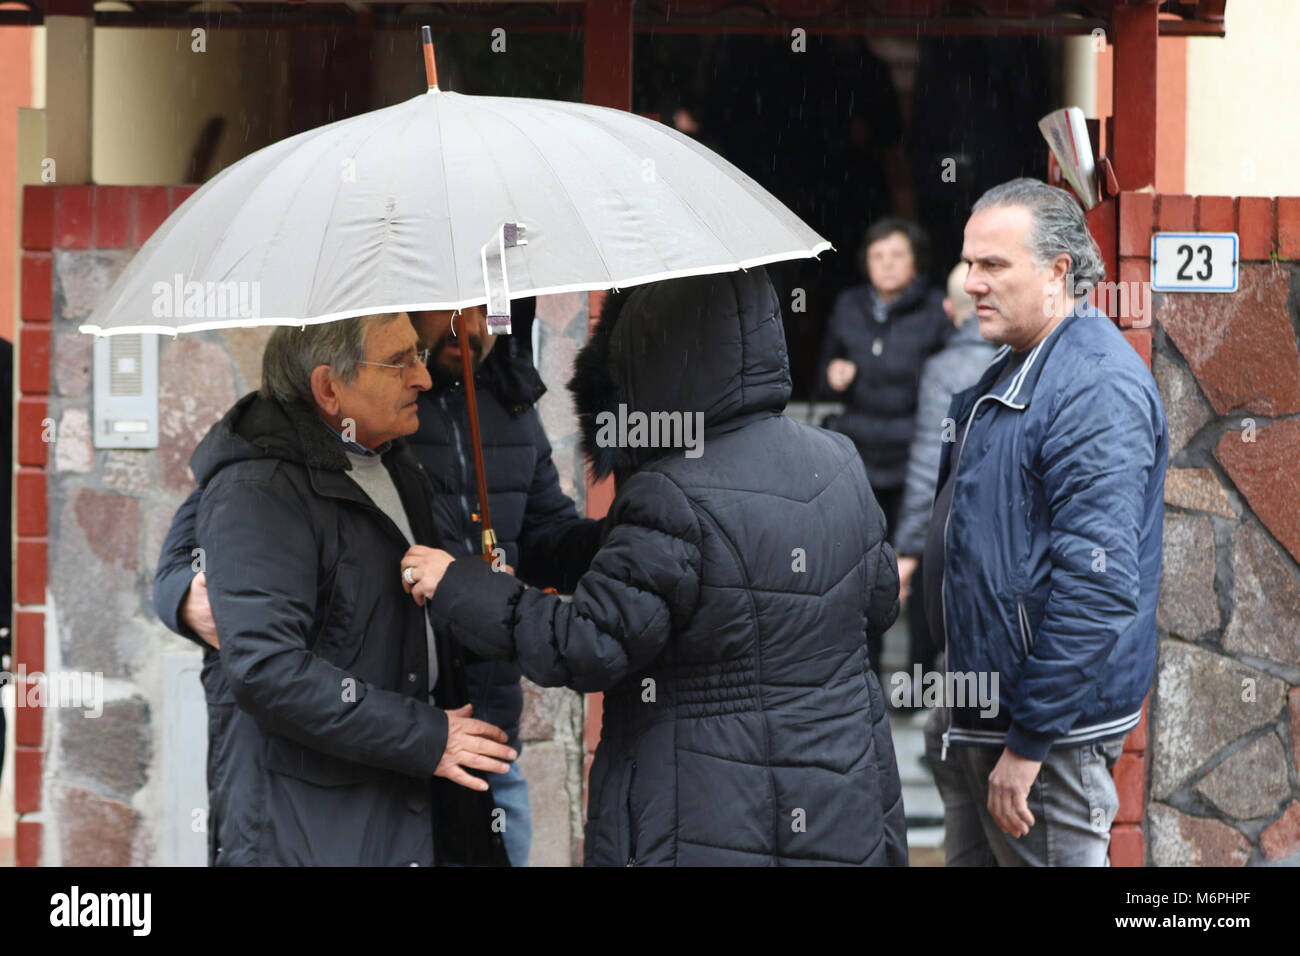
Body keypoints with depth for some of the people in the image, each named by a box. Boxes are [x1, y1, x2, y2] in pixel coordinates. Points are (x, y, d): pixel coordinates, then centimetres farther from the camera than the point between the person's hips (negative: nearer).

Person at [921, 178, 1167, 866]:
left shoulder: (1098, 389, -20)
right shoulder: (1013, 369, 13)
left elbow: (1098, 587, -27)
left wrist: (1029, 743, -26)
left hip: (1047, 727, -10)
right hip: (974, 717, 10)